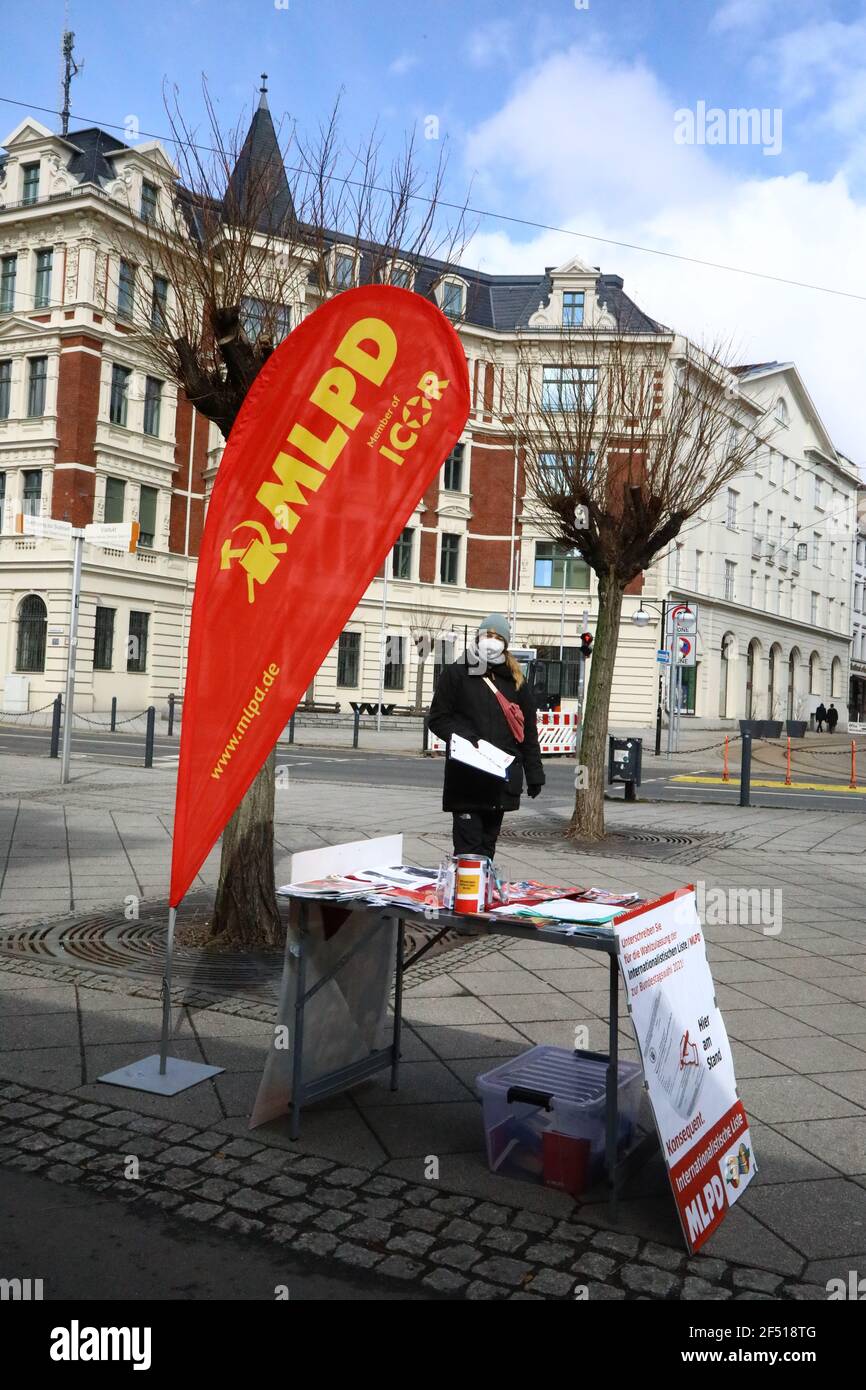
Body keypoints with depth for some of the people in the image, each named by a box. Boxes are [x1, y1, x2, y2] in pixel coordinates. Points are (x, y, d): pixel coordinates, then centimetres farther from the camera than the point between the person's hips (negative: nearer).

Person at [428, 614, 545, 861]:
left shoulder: (515, 680, 12)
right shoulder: (456, 674, 4)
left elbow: (528, 729, 13)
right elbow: (437, 718, 2)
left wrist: (534, 774, 8)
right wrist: (465, 737, -15)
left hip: (502, 777, 3)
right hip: (466, 776, -3)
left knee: (488, 844, 11)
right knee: (468, 843, -7)